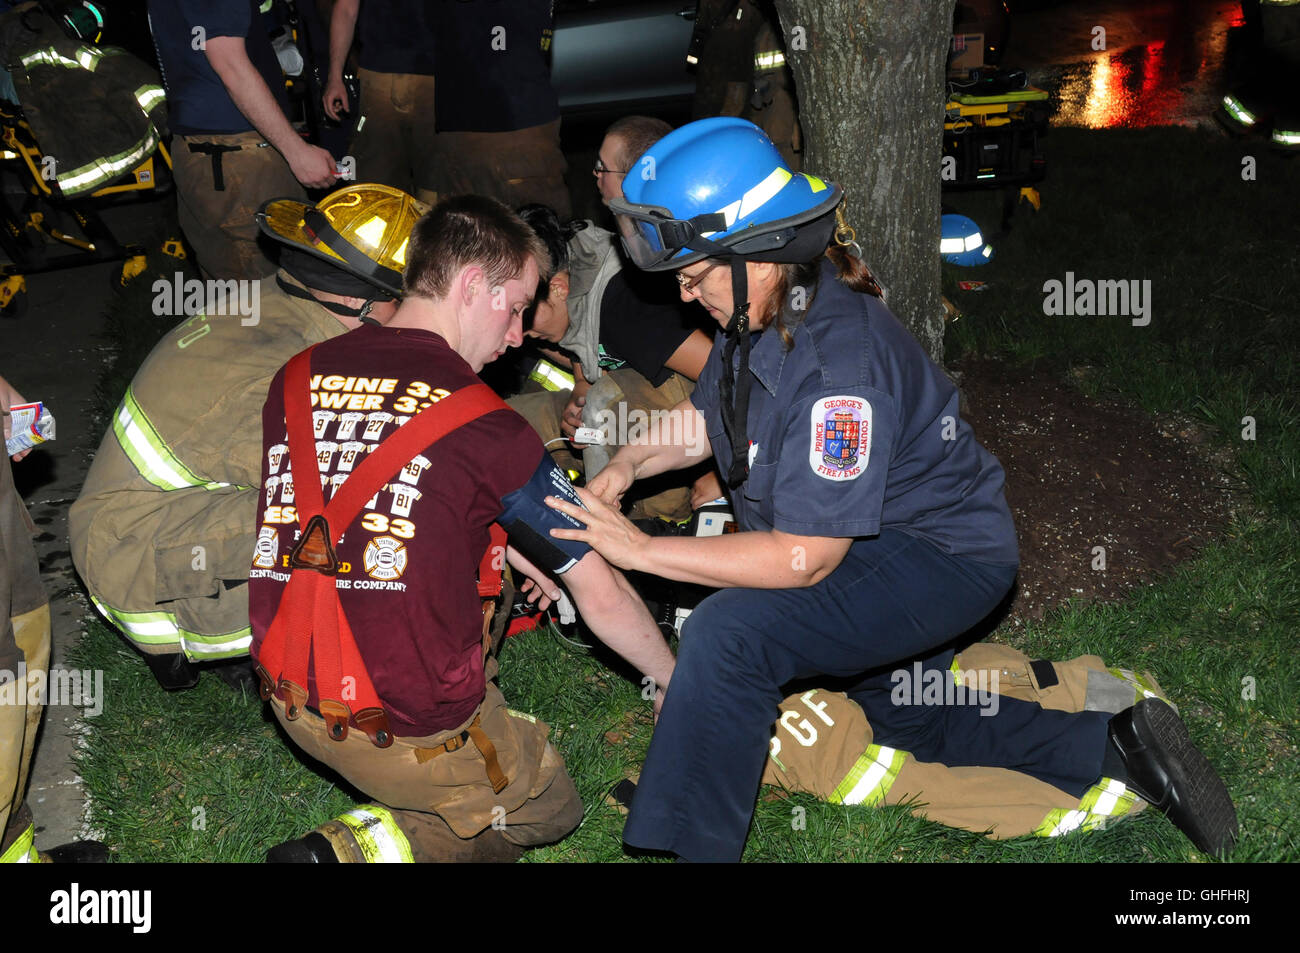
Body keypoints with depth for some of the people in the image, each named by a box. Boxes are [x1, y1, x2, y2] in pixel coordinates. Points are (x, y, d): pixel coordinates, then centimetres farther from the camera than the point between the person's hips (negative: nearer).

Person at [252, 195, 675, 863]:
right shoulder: (483, 425, -15)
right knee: (550, 806, 24)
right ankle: (358, 848, -1)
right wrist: (672, 682, 10)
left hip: (288, 700, 5)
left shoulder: (296, 378, 1)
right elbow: (600, 593, -7)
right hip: (412, 732, -5)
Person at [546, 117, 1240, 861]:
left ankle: (693, 846, -18)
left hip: (943, 557, -11)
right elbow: (708, 420, 11)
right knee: (911, 721, 31)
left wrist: (641, 550, -30)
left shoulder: (837, 361, -35)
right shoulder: (764, 313, -8)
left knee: (729, 636, -31)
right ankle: (1114, 742, 31)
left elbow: (804, 558, -34)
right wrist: (631, 462, -10)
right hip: (879, 552, 11)